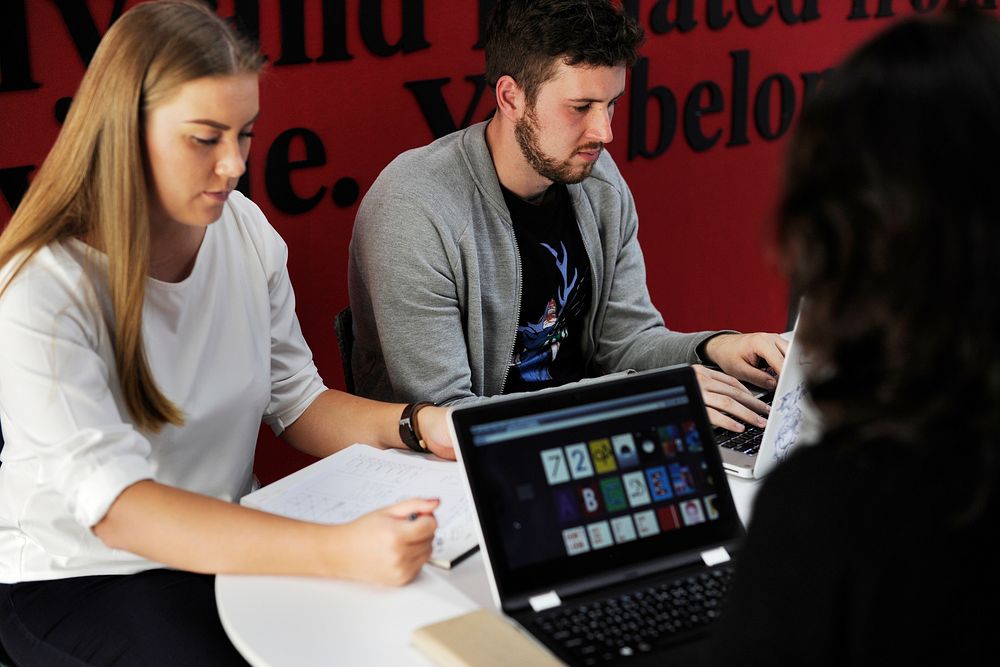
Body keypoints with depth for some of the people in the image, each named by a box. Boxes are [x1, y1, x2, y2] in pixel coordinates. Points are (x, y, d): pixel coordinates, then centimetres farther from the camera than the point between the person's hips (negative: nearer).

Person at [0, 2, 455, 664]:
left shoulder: (245, 229, -1)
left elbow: (297, 403, 6)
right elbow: (114, 507, -33)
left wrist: (418, 426, -15)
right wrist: (336, 550, -44)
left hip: (227, 545, 5)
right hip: (77, 578, -5)